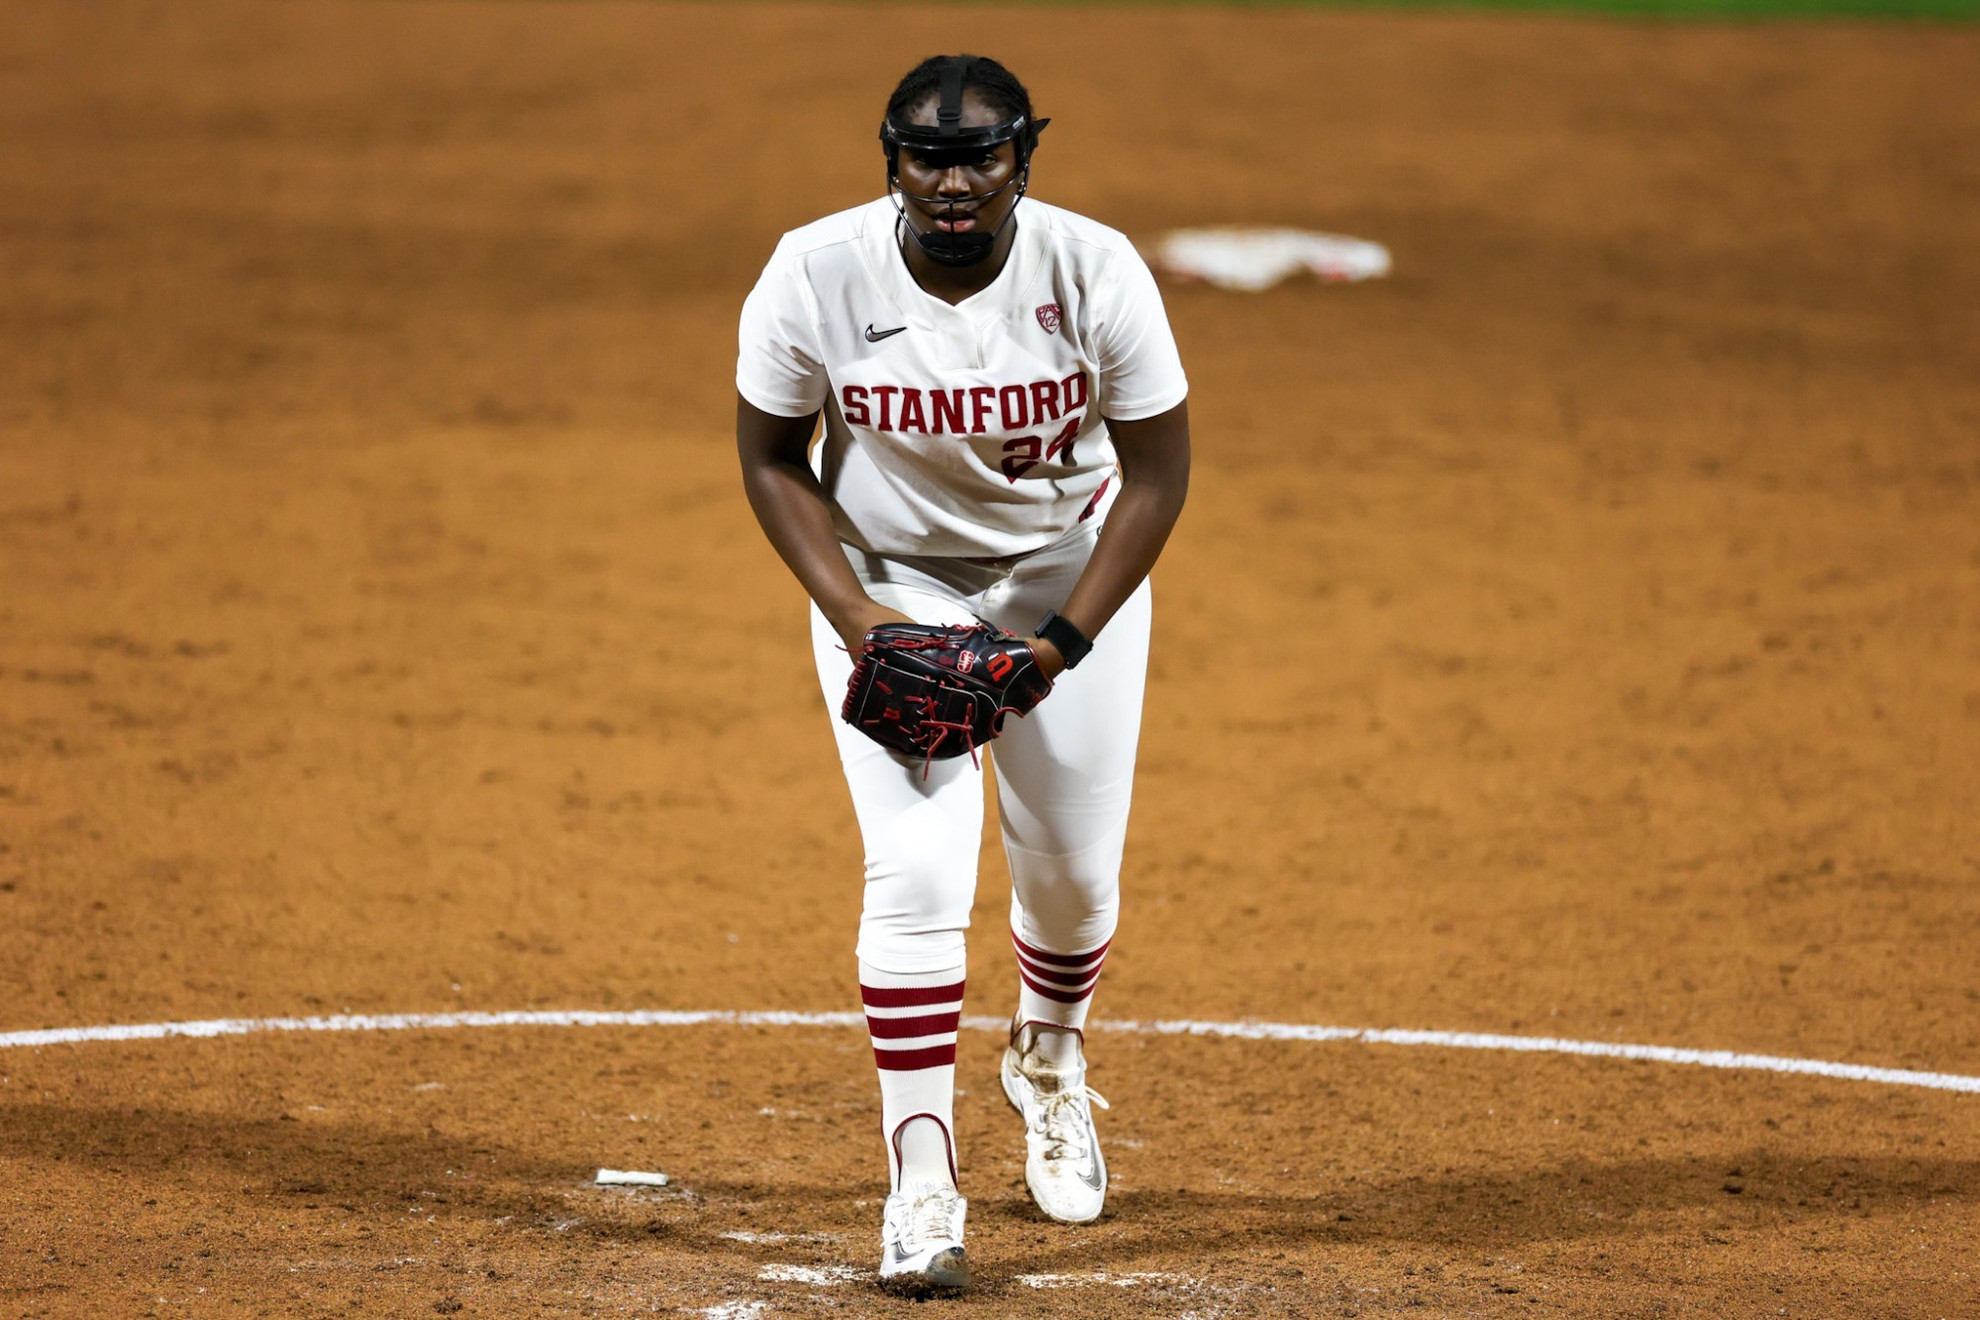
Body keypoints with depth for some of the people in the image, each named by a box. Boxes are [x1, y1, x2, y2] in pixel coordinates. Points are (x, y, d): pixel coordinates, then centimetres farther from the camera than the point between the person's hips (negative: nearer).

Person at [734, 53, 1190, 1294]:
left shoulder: (1096, 272, -24)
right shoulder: (817, 274, -23)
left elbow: (1160, 467, -13)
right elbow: (771, 454, -8)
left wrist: (1066, 639, -19)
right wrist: (850, 613, -19)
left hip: (1073, 571, 1)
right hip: (887, 578, -1)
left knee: (1075, 868, 9)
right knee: (918, 869, -14)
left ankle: (1051, 1060, 42)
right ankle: (922, 1183, -8)